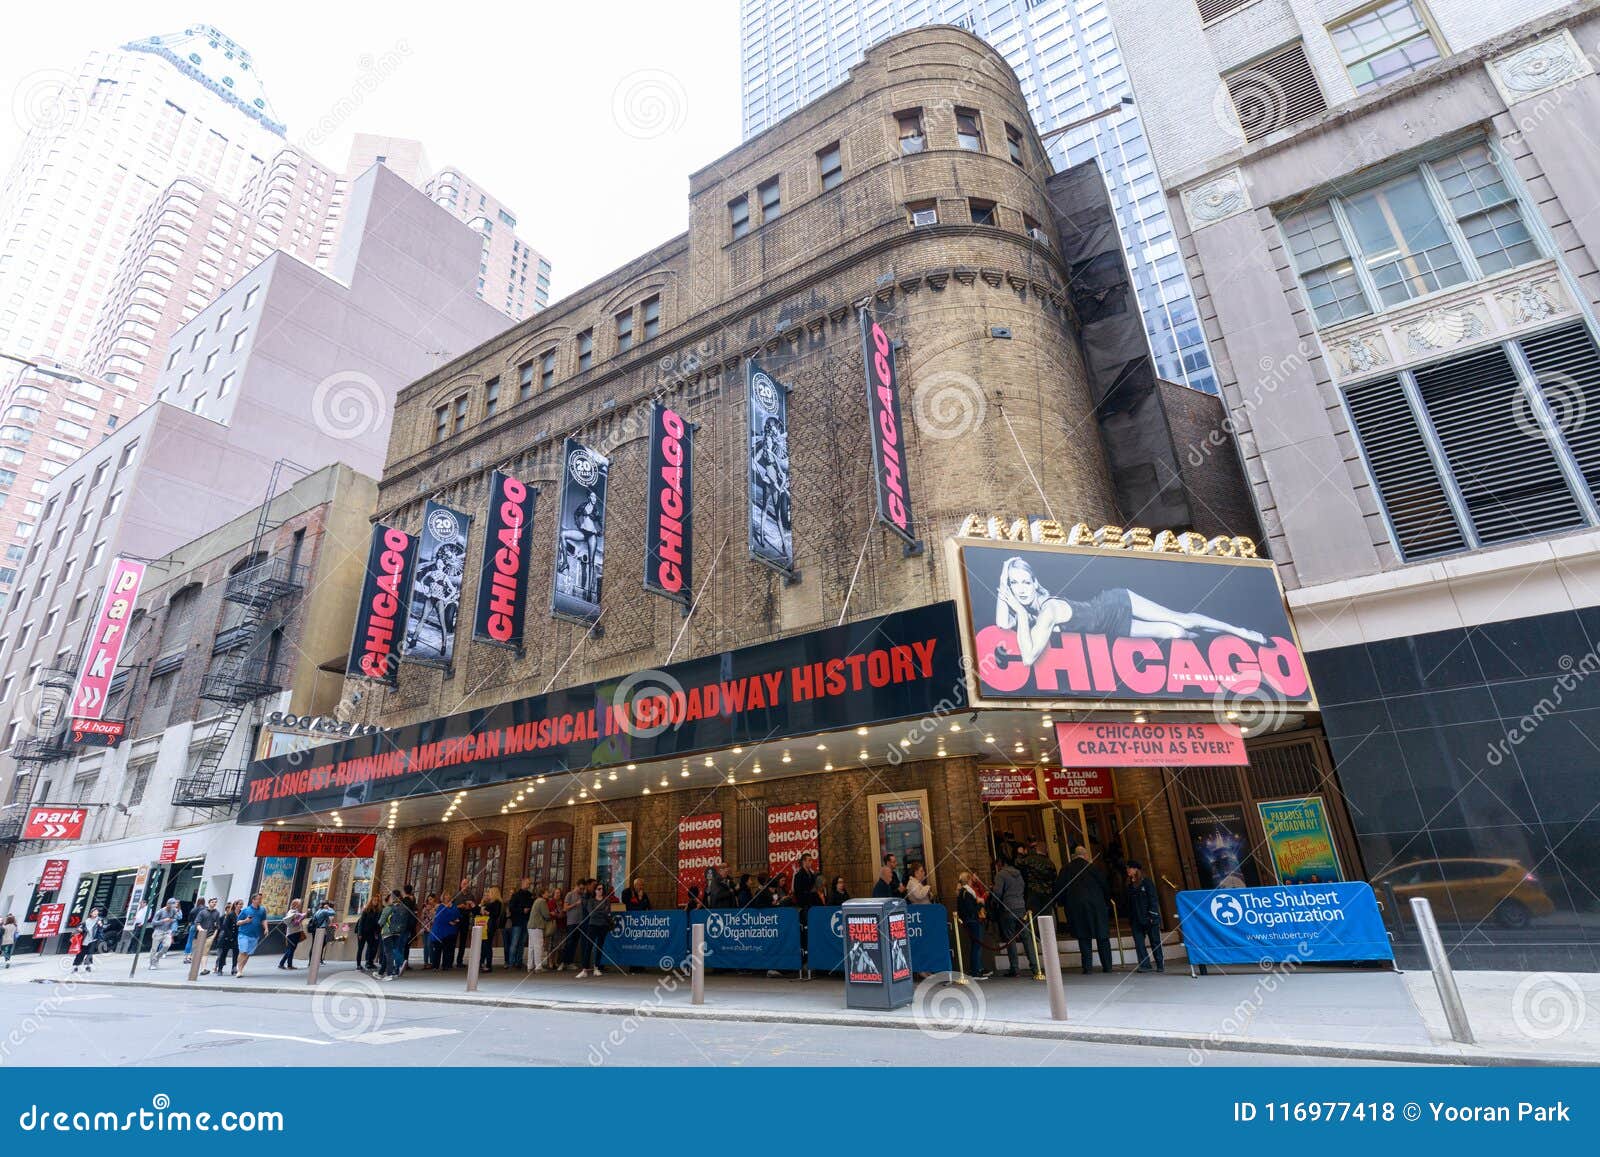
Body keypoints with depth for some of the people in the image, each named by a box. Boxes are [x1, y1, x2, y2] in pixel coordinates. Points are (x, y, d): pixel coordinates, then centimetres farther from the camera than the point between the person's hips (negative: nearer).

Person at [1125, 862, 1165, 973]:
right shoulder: (1130, 886, 11)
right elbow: (1129, 904, 13)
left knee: (1155, 942, 4)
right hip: (1136, 920, 5)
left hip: (1149, 919, -5)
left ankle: (1160, 964, 16)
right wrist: (1130, 918, 9)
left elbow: (1153, 900, -7)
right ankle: (1144, 965, 2)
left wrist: (1152, 916, -13)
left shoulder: (1147, 883, -4)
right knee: (1138, 942, -2)